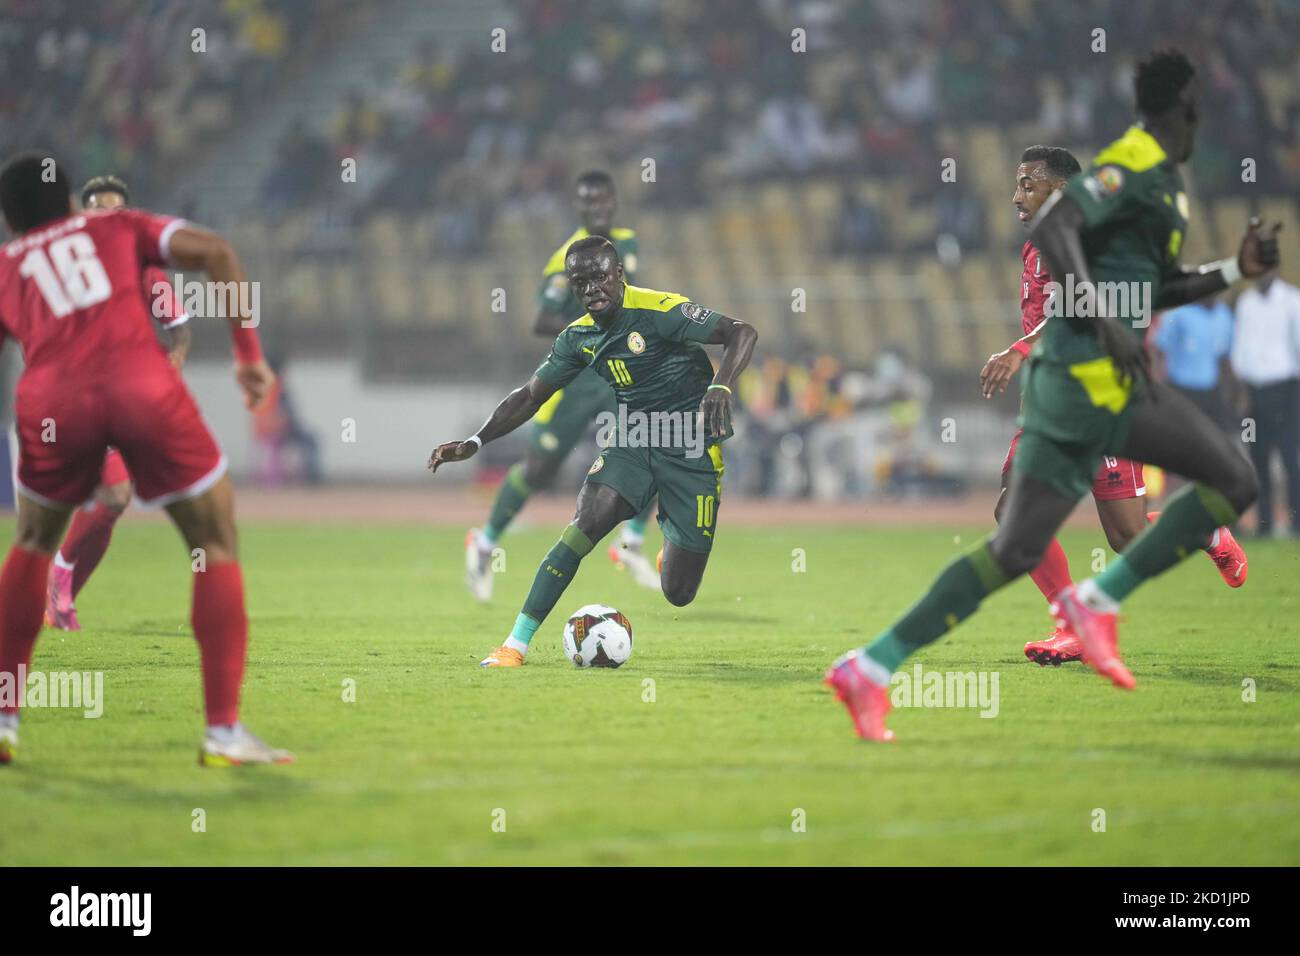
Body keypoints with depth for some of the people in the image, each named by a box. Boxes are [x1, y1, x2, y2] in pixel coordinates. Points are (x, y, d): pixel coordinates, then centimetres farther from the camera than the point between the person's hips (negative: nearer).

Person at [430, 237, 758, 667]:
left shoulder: (660, 311, -17)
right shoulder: (579, 337, 2)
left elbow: (742, 333, -23)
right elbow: (530, 395, 10)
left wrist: (720, 387, -41)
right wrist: (474, 443, -1)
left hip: (692, 448, -4)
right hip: (632, 438, 4)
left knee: (678, 593, -3)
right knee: (582, 527, -23)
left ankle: (670, 526, 35)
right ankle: (516, 643, -19)